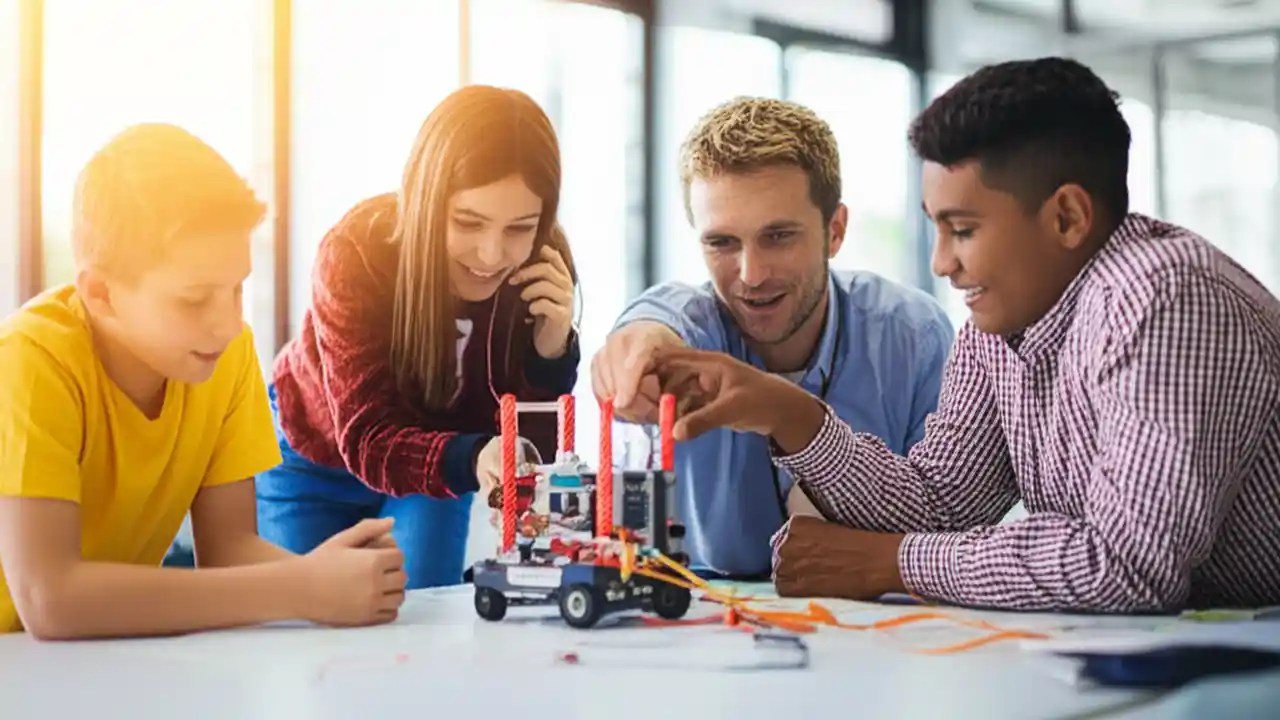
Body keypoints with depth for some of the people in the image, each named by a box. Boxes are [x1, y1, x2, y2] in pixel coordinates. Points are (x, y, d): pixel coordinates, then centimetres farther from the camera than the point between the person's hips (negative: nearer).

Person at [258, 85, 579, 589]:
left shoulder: (544, 269, -26)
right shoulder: (358, 253, -34)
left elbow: (534, 447, -22)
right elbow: (366, 440, -39)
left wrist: (553, 349, -41)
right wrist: (472, 460, -59)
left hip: (433, 460, 2)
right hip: (314, 458, -2)